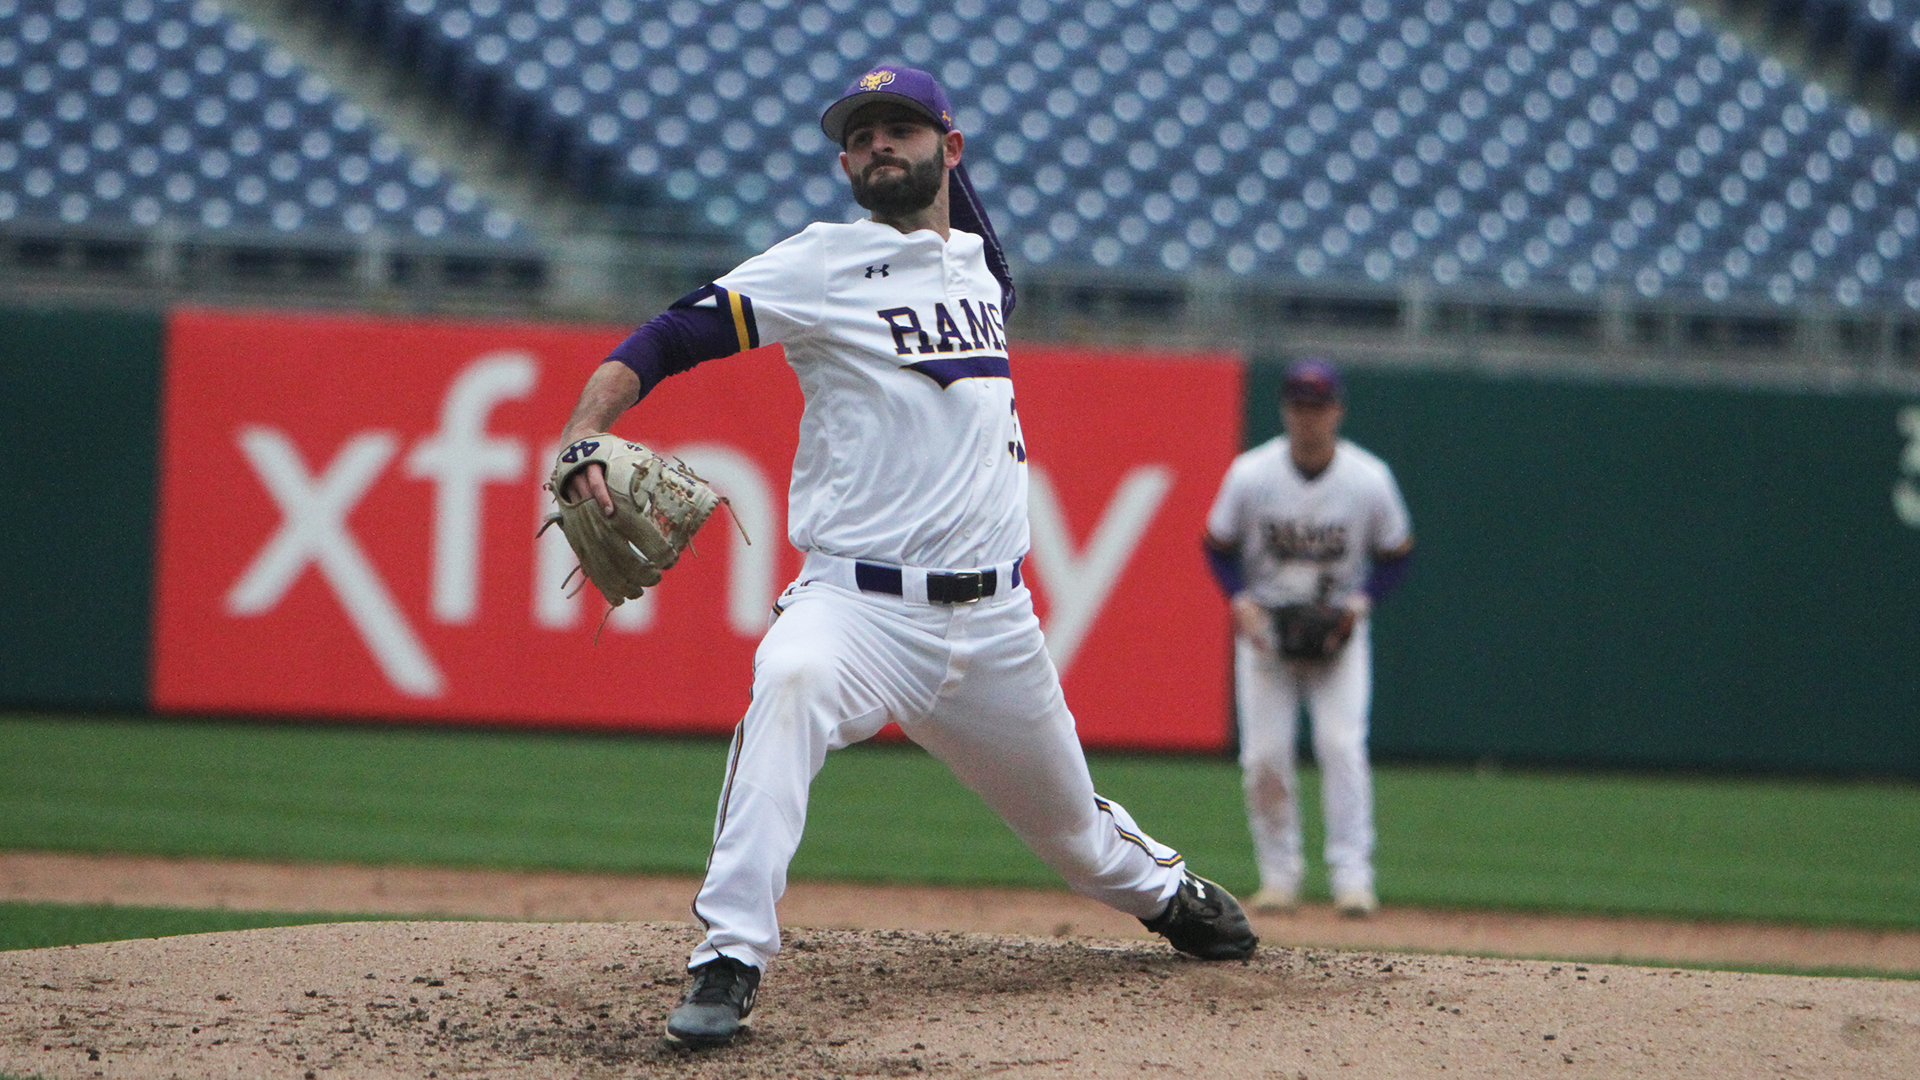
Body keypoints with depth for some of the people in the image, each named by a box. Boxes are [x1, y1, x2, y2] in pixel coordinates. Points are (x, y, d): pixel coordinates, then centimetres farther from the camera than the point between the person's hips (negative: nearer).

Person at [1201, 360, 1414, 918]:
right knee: (1264, 752, -5)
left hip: (1337, 627, -1)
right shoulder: (1251, 475, -13)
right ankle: (1278, 873, 9)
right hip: (1264, 624, 1)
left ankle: (1352, 875, -13)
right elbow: (1218, 547, 0)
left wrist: (1360, 602, -15)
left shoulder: (1369, 480, -12)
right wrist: (1241, 601, -16)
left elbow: (1395, 555, 1)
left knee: (1342, 743, -14)